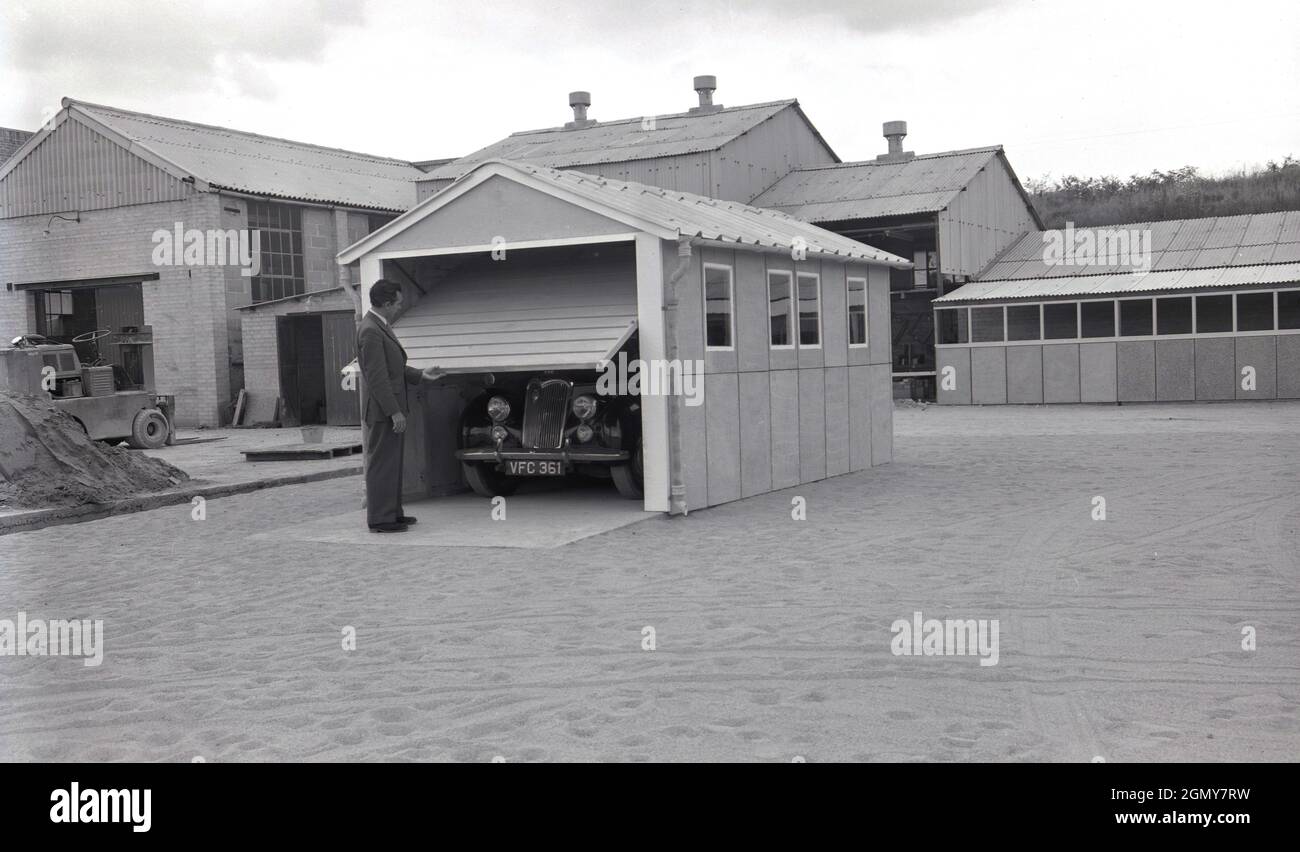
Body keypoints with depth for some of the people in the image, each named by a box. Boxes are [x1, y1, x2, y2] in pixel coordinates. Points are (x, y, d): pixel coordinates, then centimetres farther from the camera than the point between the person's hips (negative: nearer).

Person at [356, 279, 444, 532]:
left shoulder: (380, 327, 14)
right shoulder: (370, 331, -19)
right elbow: (377, 377, -23)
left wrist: (421, 375, 13)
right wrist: (395, 412, -23)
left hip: (390, 409, 10)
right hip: (382, 411, -10)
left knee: (392, 464, 16)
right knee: (381, 464, -4)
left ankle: (392, 513, 25)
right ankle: (380, 519, 2)